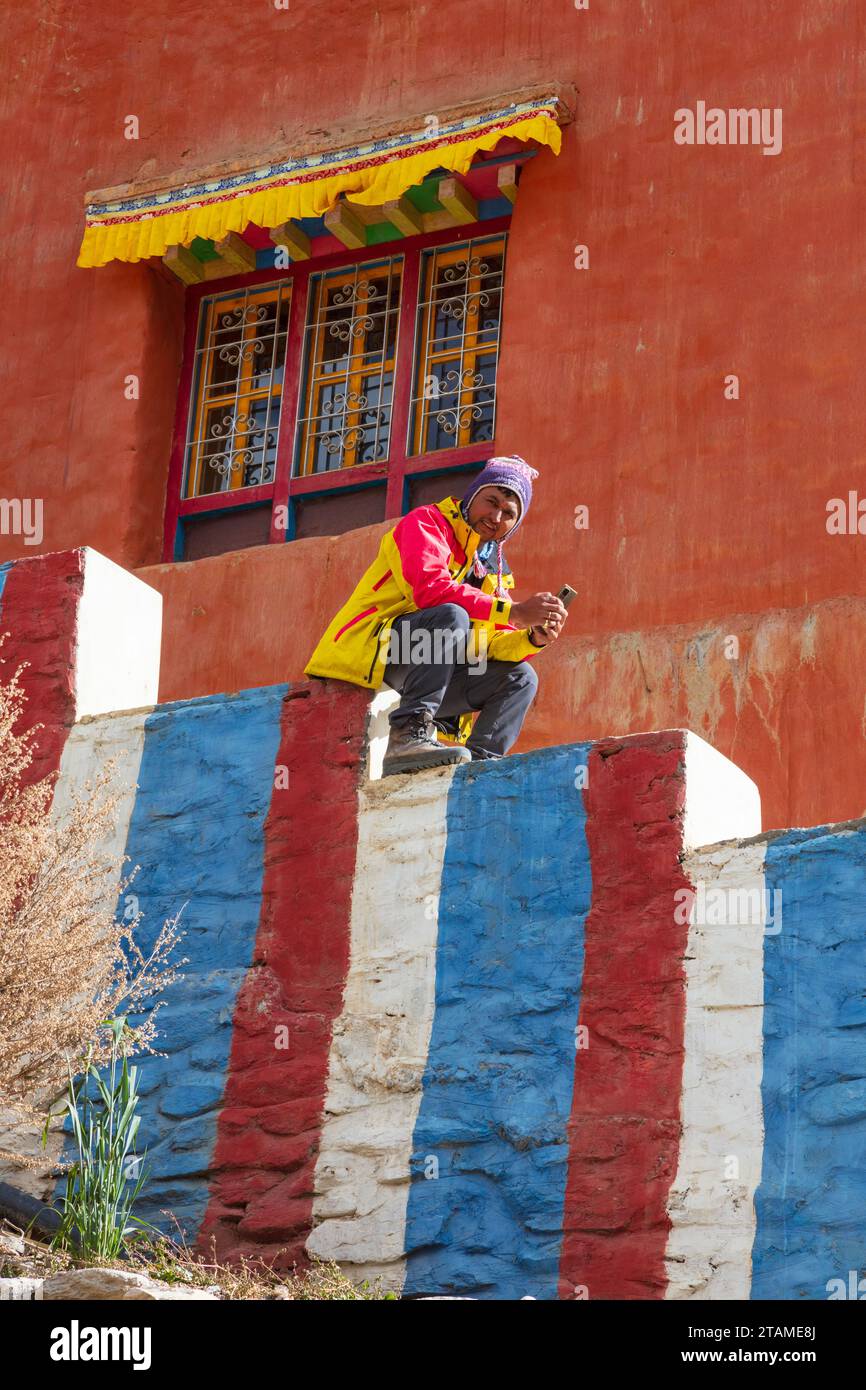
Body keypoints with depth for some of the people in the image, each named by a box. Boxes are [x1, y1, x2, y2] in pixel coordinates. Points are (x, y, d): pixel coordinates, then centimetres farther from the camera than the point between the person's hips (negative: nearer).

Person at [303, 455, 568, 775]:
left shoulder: (494, 569, 20)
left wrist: (533, 638, -13)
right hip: (367, 647, -8)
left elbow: (492, 645, 9)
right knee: (452, 615, -31)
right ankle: (408, 735, -40)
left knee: (520, 677, 0)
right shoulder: (428, 522, -2)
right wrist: (514, 612, -26)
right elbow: (430, 588, -22)